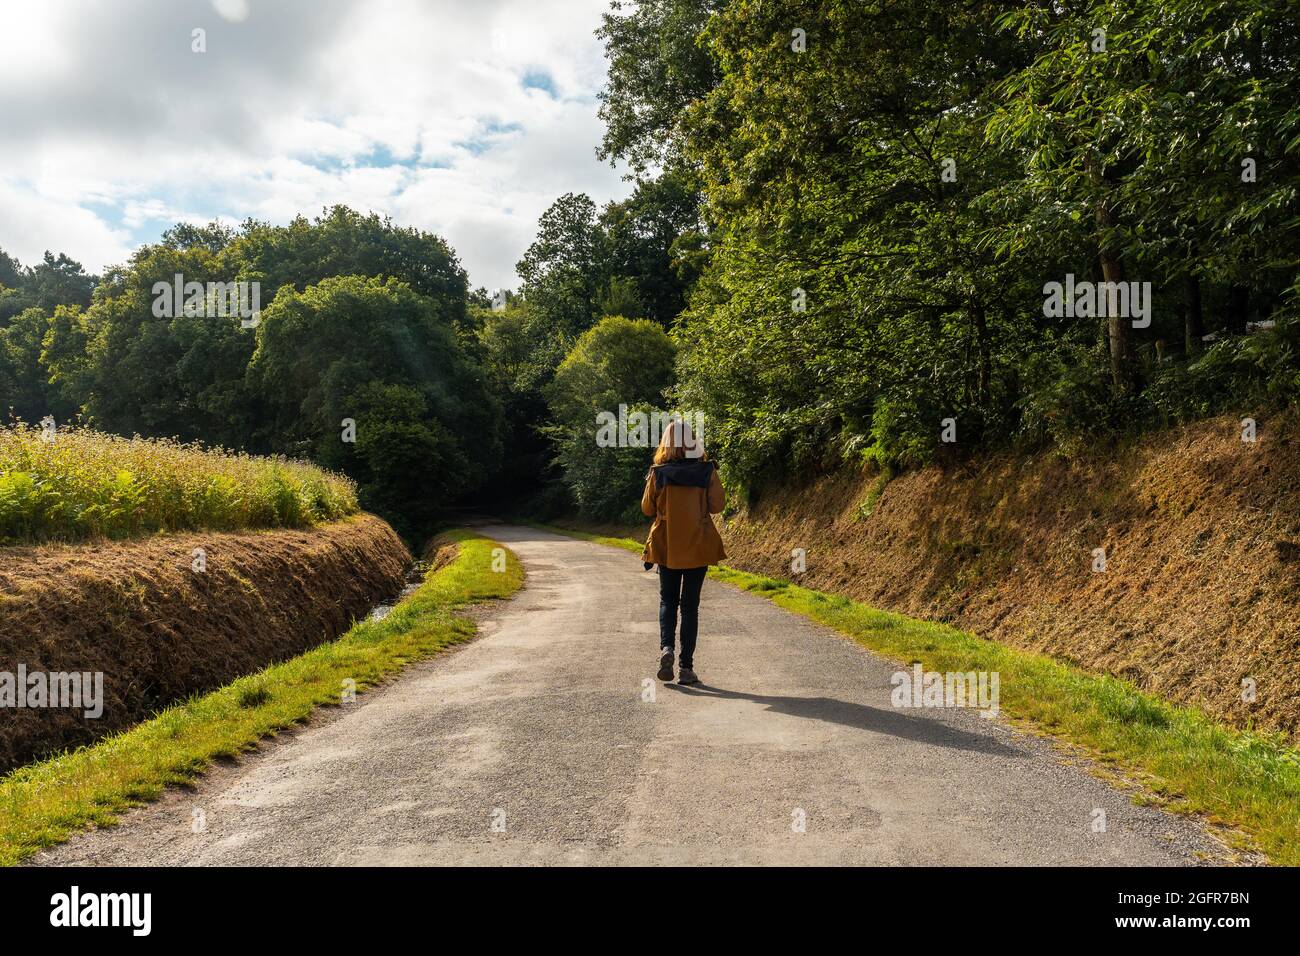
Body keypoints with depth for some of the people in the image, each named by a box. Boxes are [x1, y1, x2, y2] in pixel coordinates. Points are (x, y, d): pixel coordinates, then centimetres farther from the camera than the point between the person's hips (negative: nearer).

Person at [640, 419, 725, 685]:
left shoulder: (657, 473, -8)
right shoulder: (707, 471, -8)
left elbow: (647, 509, 0)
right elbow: (717, 505, -3)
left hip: (666, 546, 0)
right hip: (699, 546, 0)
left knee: (668, 600, 17)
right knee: (690, 604, 8)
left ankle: (666, 647, -8)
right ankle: (686, 667, 7)